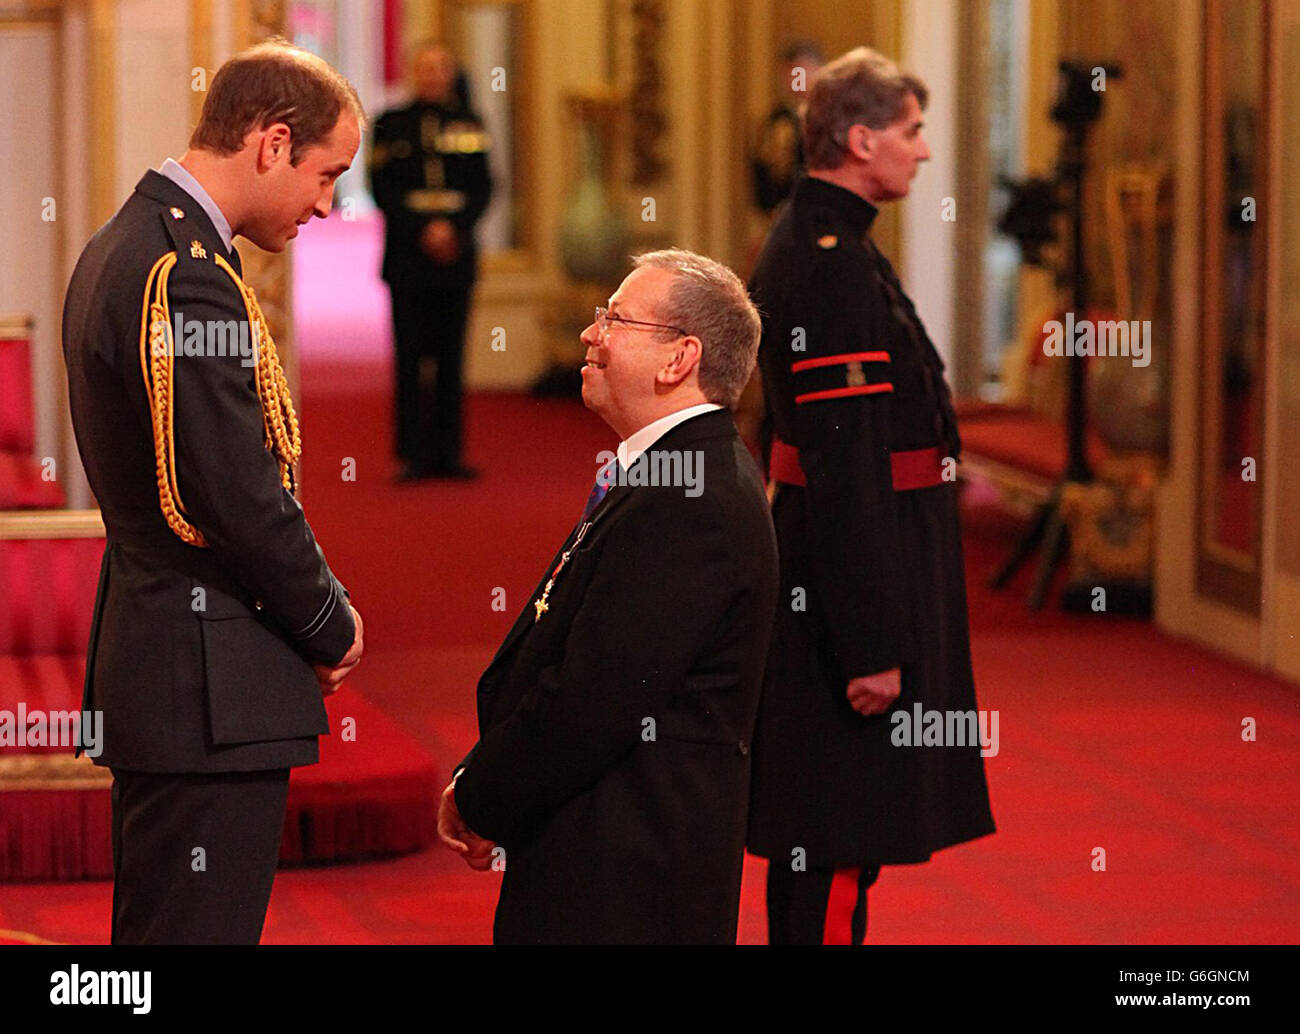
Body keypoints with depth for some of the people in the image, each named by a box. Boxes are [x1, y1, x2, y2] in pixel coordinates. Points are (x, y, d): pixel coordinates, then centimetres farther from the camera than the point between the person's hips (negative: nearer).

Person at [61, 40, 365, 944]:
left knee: (151, 926, 16)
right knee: (200, 929, -7)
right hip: (212, 688, -11)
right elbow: (240, 499, -21)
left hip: (143, 658, 11)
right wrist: (332, 627, -5)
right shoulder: (186, 275, -19)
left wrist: (317, 614, 14)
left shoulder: (120, 250, 14)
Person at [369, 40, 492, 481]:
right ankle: (413, 455, -1)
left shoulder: (468, 125, 9)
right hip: (408, 256, -2)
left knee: (451, 358, 3)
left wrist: (452, 229, -10)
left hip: (455, 253, 2)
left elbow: (482, 188, 5)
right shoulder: (392, 124, 5)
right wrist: (423, 231, -10)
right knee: (410, 358, -3)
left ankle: (448, 453, 7)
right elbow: (383, 188, 0)